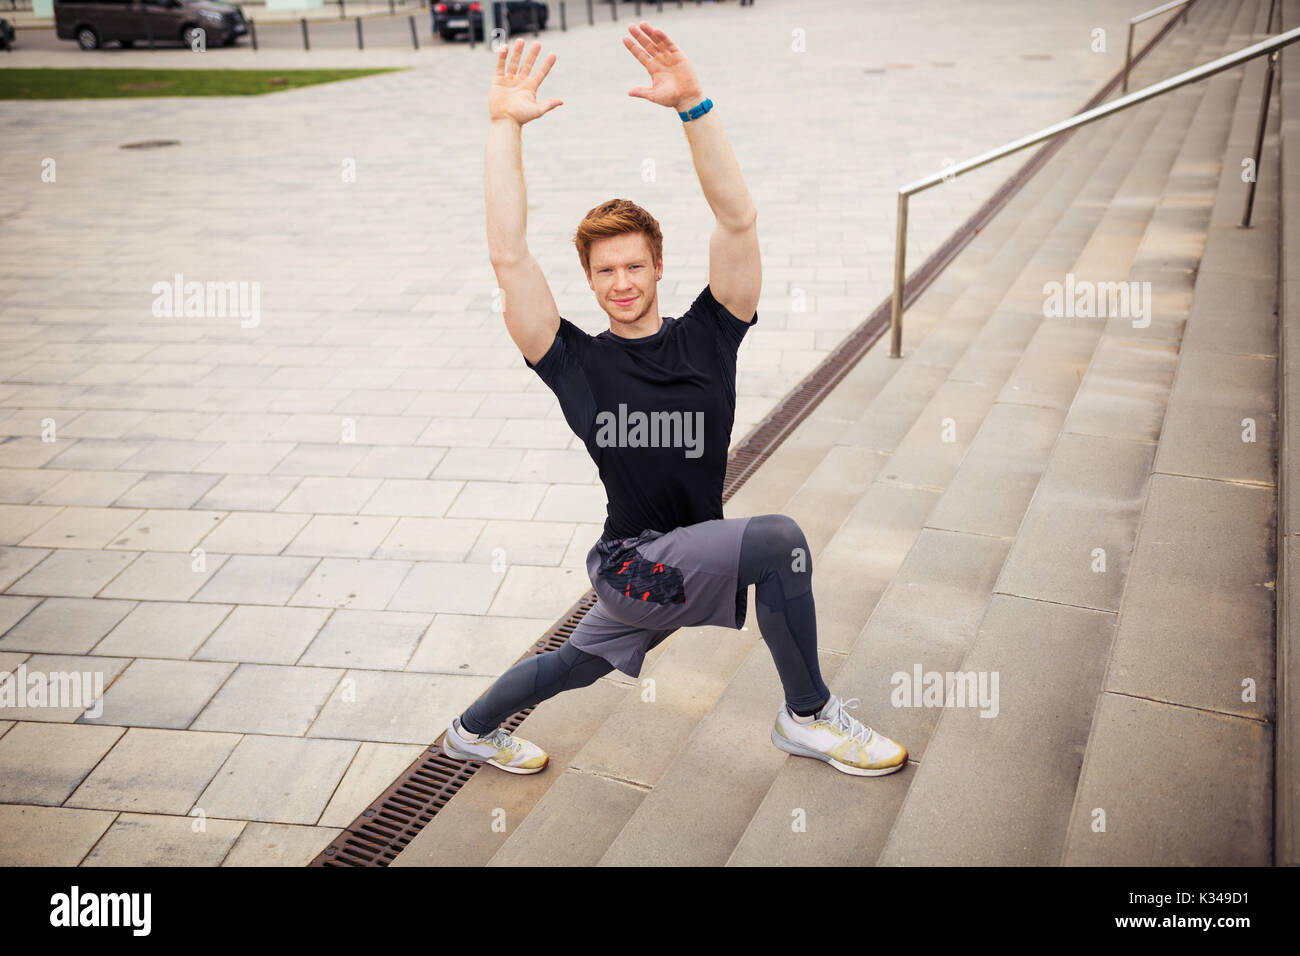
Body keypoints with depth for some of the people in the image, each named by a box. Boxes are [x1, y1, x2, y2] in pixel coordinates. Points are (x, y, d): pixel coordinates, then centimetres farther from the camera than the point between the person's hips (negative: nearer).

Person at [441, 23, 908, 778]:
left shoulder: (706, 339, -4)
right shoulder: (577, 362, -9)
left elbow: (739, 221, -16)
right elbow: (509, 256, -17)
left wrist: (692, 104, -23)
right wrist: (506, 126, -17)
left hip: (684, 561, 4)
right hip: (630, 565, -4)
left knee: (575, 665, 26)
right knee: (778, 539, -27)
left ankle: (473, 732, 54)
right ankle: (809, 716, -7)